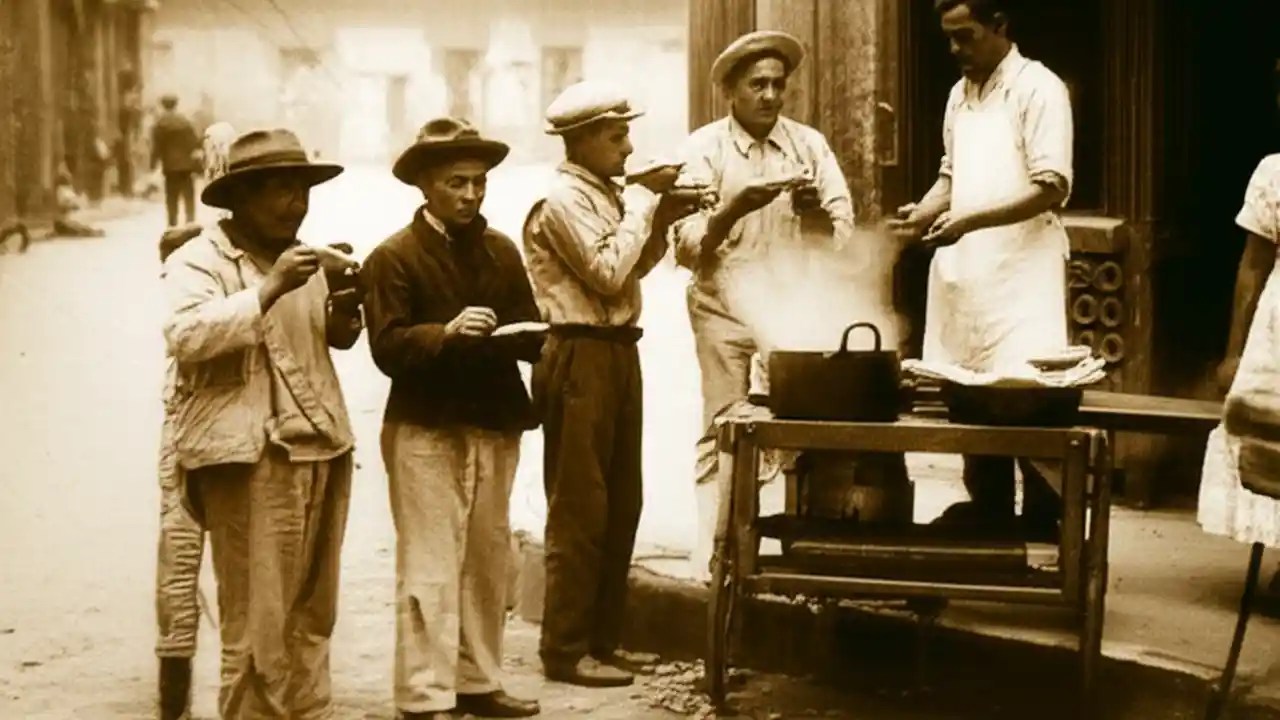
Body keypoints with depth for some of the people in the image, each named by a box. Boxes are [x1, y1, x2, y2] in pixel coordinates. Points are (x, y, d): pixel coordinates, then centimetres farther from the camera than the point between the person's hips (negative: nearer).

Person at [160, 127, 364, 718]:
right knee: (257, 623, -6)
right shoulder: (197, 261, -4)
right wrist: (270, 288, -25)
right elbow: (186, 336, -21)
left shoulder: (302, 259, 20)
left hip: (322, 451, 7)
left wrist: (345, 311, 7)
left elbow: (335, 339, 30)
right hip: (252, 458, -7)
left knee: (312, 614, 13)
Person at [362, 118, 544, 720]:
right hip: (426, 431, -5)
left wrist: (520, 337, -12)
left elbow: (530, 334, 10)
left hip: (495, 427, 6)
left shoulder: (502, 251, 13)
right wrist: (446, 332, -28)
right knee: (429, 570, -5)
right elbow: (388, 348, -13)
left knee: (488, 563, 12)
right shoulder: (393, 257, -3)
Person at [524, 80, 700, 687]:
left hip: (618, 352, 9)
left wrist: (660, 219, 4)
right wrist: (642, 201, -12)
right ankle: (565, 649, 5)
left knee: (620, 505, 14)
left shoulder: (608, 194, 12)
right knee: (580, 508, -3)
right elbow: (608, 272, -21)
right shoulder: (564, 199, -14)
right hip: (582, 358, -9)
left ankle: (600, 638, 23)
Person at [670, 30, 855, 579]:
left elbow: (843, 232, 3)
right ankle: (712, 554, 1)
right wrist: (732, 210, -24)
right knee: (722, 434, -3)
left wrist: (814, 208, -17)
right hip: (724, 312, -2)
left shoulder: (809, 144, 7)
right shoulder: (703, 148, -1)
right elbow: (688, 246, -7)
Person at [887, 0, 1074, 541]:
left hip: (1021, 271, -7)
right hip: (965, 270, 7)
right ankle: (989, 518, 17)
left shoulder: (1038, 89, -7)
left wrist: (970, 220, -21)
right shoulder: (960, 95, 16)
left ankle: (1043, 527, -3)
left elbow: (1051, 187, -14)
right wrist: (926, 212, 4)